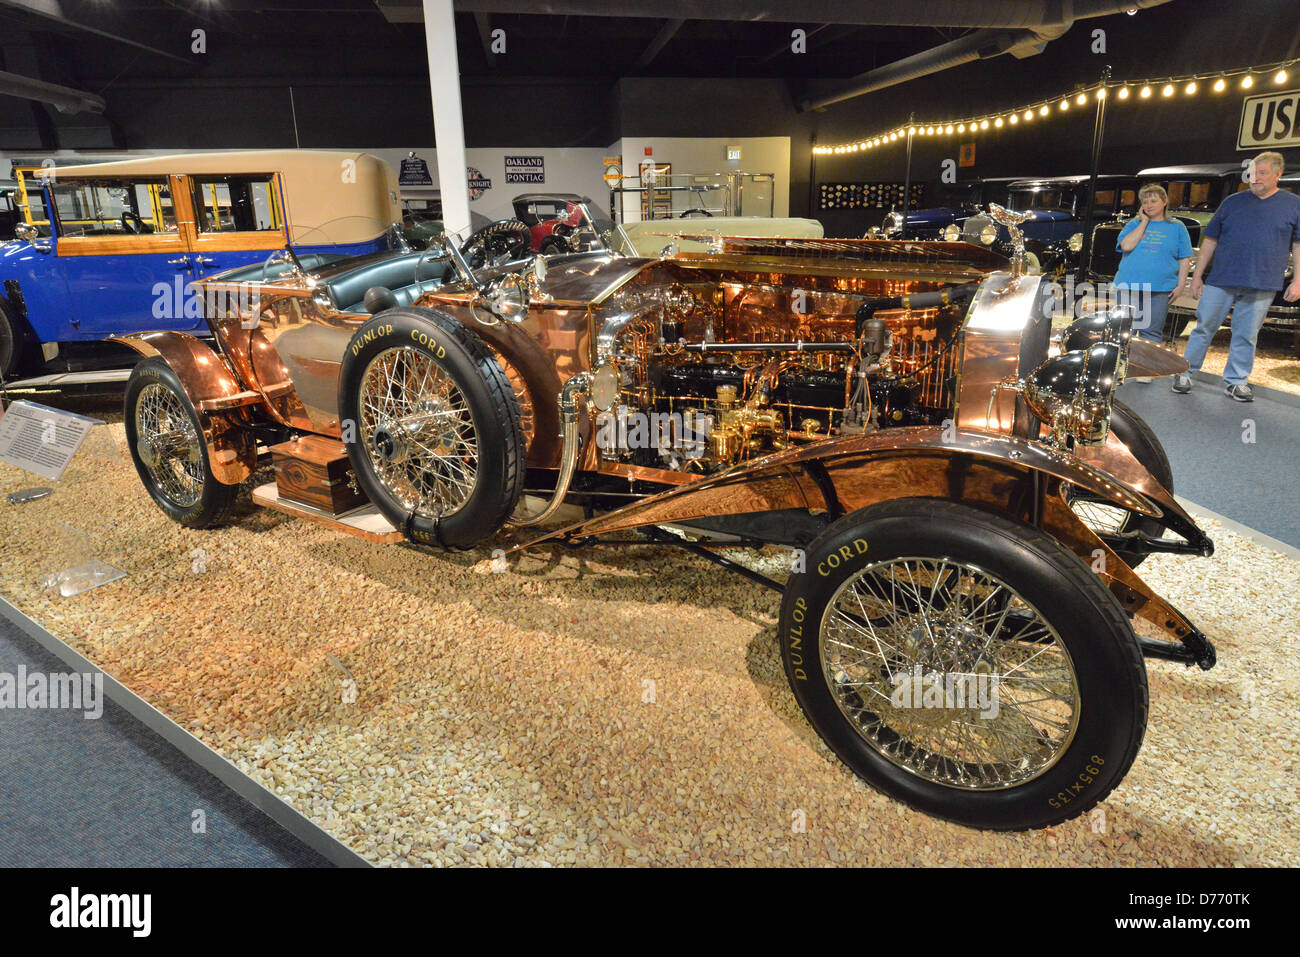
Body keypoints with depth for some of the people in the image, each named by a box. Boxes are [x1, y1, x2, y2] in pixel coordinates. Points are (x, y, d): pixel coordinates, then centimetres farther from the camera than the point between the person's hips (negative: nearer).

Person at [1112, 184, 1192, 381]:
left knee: (1151, 330, -1)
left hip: (1160, 289, -1)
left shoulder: (1176, 227, 10)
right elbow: (1127, 245, -9)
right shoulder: (1134, 224, 11)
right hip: (1129, 285, 1)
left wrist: (1180, 284, 0)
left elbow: (1184, 259, 9)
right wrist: (1144, 221, -3)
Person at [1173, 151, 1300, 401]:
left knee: (1246, 336, 6)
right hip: (1220, 281, 0)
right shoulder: (1232, 202, 7)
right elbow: (1210, 240, 10)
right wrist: (1197, 275, 5)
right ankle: (1185, 373, 10)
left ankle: (1236, 381, 15)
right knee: (1204, 328, 2)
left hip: (1261, 286, 0)